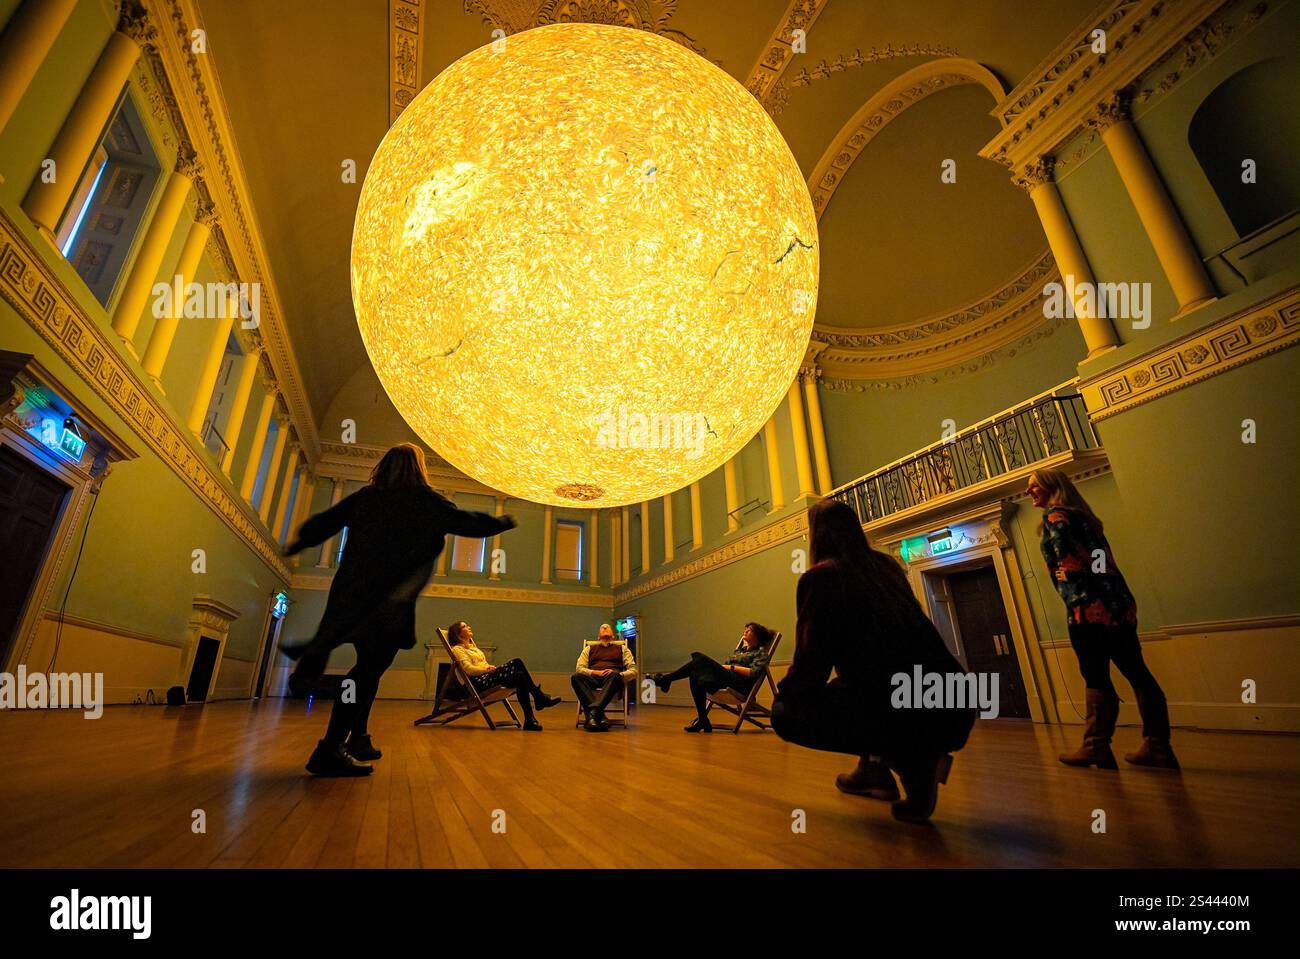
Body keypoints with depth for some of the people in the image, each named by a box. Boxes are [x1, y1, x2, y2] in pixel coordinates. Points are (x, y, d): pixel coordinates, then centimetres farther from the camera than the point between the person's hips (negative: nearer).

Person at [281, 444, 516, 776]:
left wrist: (297, 543, 36)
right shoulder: (424, 500, -2)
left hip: (351, 592, 6)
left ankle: (356, 739, 25)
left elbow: (325, 522, 17)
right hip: (388, 602, -6)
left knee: (369, 664, 18)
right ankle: (331, 749, -6)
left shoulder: (365, 496, 10)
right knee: (370, 666, -2)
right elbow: (467, 522, 2)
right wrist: (503, 522, 19)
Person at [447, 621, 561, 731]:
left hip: (488, 676, 8)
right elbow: (468, 669, -10)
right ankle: (540, 698, -26)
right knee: (516, 663, -28)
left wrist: (490, 667, 5)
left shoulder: (472, 646, 30)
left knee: (520, 677, -20)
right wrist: (487, 669, -13)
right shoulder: (457, 649, 4)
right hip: (479, 681, -8)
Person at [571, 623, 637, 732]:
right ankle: (600, 715, -48)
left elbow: (633, 671, 12)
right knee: (576, 677, -32)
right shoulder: (589, 648, 29)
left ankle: (593, 712, -54)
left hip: (613, 678, -1)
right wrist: (595, 672, -7)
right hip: (593, 678, 2)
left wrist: (618, 674, -9)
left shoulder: (622, 648, 25)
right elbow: (579, 668, 13)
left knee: (614, 676, -38)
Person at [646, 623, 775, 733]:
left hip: (741, 685, -8)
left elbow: (753, 673, -7)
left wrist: (731, 667, -6)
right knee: (695, 676, -23)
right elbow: (726, 666, 23)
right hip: (725, 680, 8)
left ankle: (666, 679, -12)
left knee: (700, 658, -21)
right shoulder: (741, 649, 32)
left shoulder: (761, 652, 10)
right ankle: (702, 721, -21)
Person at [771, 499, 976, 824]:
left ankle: (907, 760, -1)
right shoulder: (885, 565, 15)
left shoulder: (821, 577, -7)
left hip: (906, 716, -8)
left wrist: (784, 690, 16)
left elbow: (810, 667, -6)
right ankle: (875, 768, 29)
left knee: (785, 713, 10)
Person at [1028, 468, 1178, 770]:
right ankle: (1158, 747, 13)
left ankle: (1096, 749, 3)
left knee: (1096, 679, -4)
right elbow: (1104, 559, 20)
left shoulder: (1054, 516, -4)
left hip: (1088, 608, -9)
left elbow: (1069, 561, -15)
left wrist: (1078, 602, -16)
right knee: (1137, 673, 8)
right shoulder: (1082, 515, 21)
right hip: (1117, 604, 9)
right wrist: (1125, 602, 21)